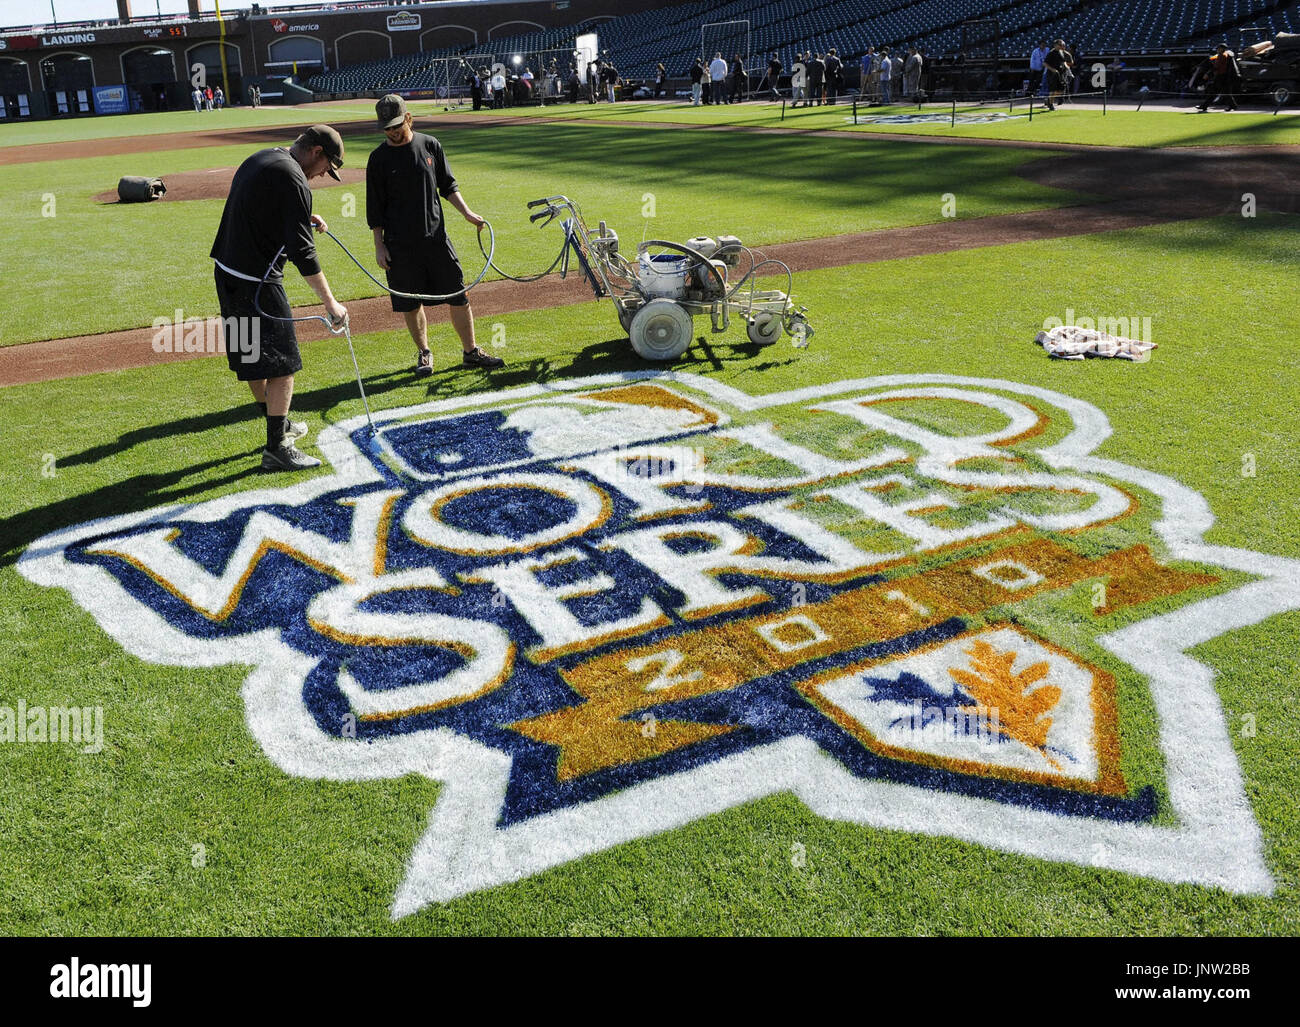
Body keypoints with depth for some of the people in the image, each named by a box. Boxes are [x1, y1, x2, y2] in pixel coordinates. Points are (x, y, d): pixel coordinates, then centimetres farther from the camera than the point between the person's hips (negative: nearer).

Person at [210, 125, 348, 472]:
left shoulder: (260, 158, 13)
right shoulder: (293, 180, -16)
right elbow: (302, 252, -21)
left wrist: (302, 219, 17)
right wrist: (330, 301, -18)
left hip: (226, 272, 10)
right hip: (257, 282, -10)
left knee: (253, 357, 20)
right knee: (282, 365, -4)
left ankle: (280, 426, 36)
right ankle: (276, 449, -1)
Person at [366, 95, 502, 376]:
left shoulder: (430, 145, 4)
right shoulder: (379, 157, -1)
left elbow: (448, 186, 13)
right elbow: (375, 207, 1)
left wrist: (466, 212, -1)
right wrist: (379, 246, -3)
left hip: (436, 236, 2)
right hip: (400, 245, -2)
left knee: (459, 297, 1)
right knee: (411, 303, 4)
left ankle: (470, 352, 13)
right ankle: (424, 354, 21)